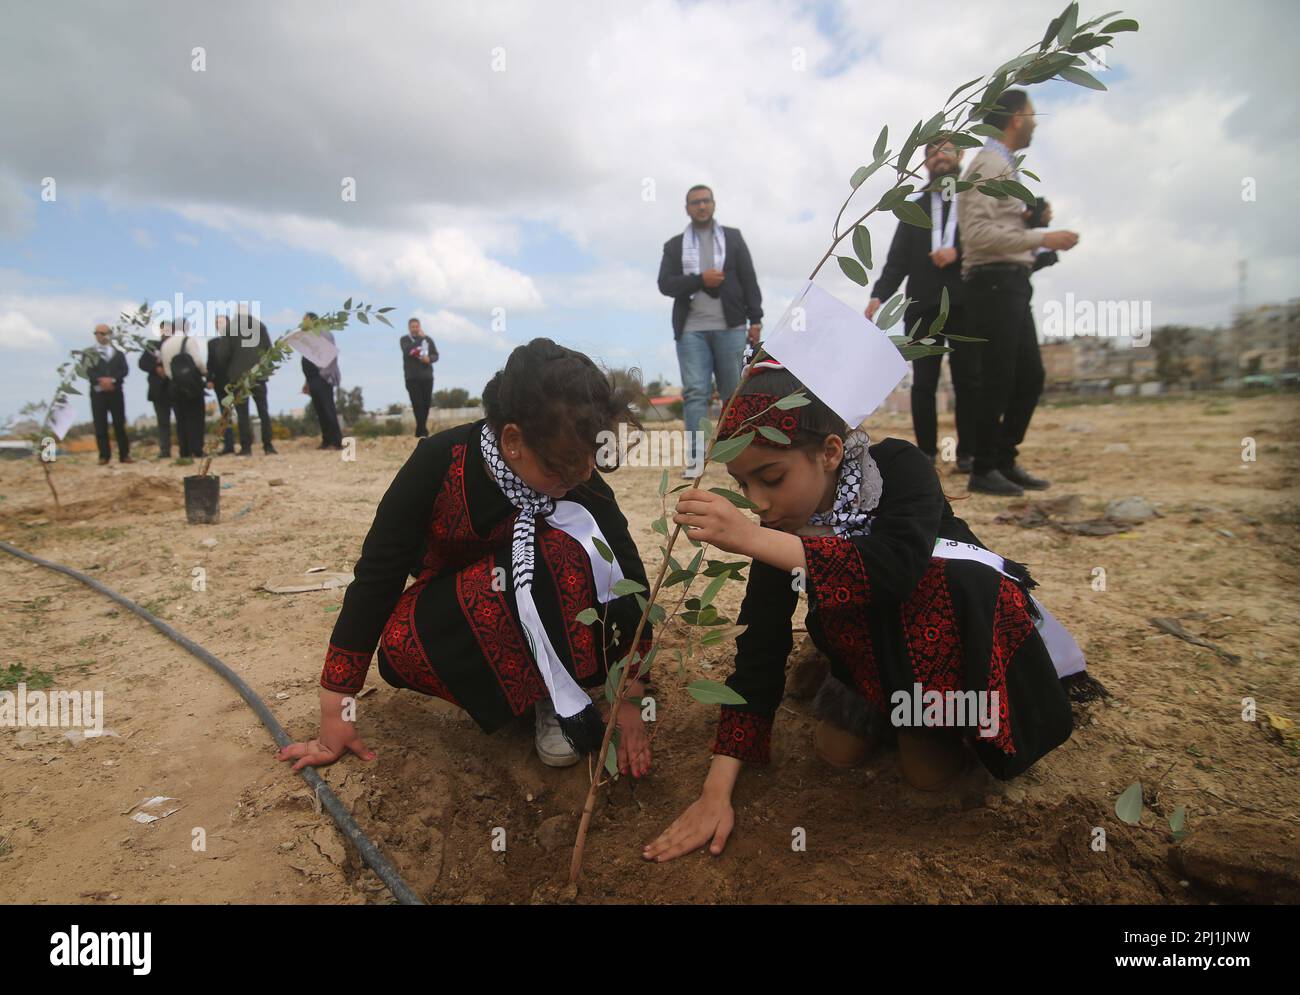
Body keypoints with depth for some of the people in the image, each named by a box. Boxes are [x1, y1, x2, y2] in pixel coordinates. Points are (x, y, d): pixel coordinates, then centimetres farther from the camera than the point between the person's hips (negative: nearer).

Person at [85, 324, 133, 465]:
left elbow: (124, 370, 0)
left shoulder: (119, 353, 14)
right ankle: (104, 456, 3)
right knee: (100, 426, -1)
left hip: (115, 392, 1)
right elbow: (88, 371, -4)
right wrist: (100, 380, -20)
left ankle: (124, 454, 3)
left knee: (120, 424, -1)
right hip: (97, 393, -1)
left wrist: (112, 379, -15)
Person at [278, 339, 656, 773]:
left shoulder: (580, 480, -24)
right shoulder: (440, 462, -27)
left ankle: (556, 695, -15)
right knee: (400, 645, -33)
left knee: (567, 549, -33)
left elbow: (628, 577, -20)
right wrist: (334, 710, -18)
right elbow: (376, 575, -21)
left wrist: (631, 698, -24)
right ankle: (551, 691, -12)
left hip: (542, 614, 0)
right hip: (450, 610, 1)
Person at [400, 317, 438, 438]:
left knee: (426, 403, 2)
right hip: (412, 378, -3)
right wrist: (419, 339, -14)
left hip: (427, 376, 3)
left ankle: (420, 430, 14)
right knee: (417, 404, -10)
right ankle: (423, 431, -12)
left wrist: (429, 358, -13)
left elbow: (435, 355, 9)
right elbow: (407, 351, -14)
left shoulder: (428, 339, 13)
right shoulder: (405, 339, 6)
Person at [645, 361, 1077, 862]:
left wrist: (751, 539, -53)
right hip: (879, 650, 5)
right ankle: (883, 706, 12)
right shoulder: (778, 528, -17)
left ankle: (932, 714, -2)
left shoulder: (897, 466, -27)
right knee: (836, 747, -15)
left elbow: (896, 567, -47)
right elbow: (758, 653, -19)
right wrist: (716, 791, -24)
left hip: (963, 634, -4)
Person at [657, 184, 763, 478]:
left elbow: (749, 279, 8)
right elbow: (665, 284, 1)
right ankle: (695, 458, -10)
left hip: (729, 327, 0)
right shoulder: (674, 245, 13)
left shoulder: (732, 237, 14)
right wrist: (700, 280, -12)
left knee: (734, 392, 2)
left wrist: (755, 319, -1)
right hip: (691, 329, 0)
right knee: (695, 392, -8)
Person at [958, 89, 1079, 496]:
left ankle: (1005, 461, 18)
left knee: (1030, 376, 11)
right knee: (998, 380, -7)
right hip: (994, 282, -10)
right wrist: (1041, 238, -20)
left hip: (1011, 283, 10)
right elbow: (979, 233, -20)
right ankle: (983, 470, 3)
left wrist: (1029, 219, 13)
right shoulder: (989, 164, -9)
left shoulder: (1005, 166, 23)